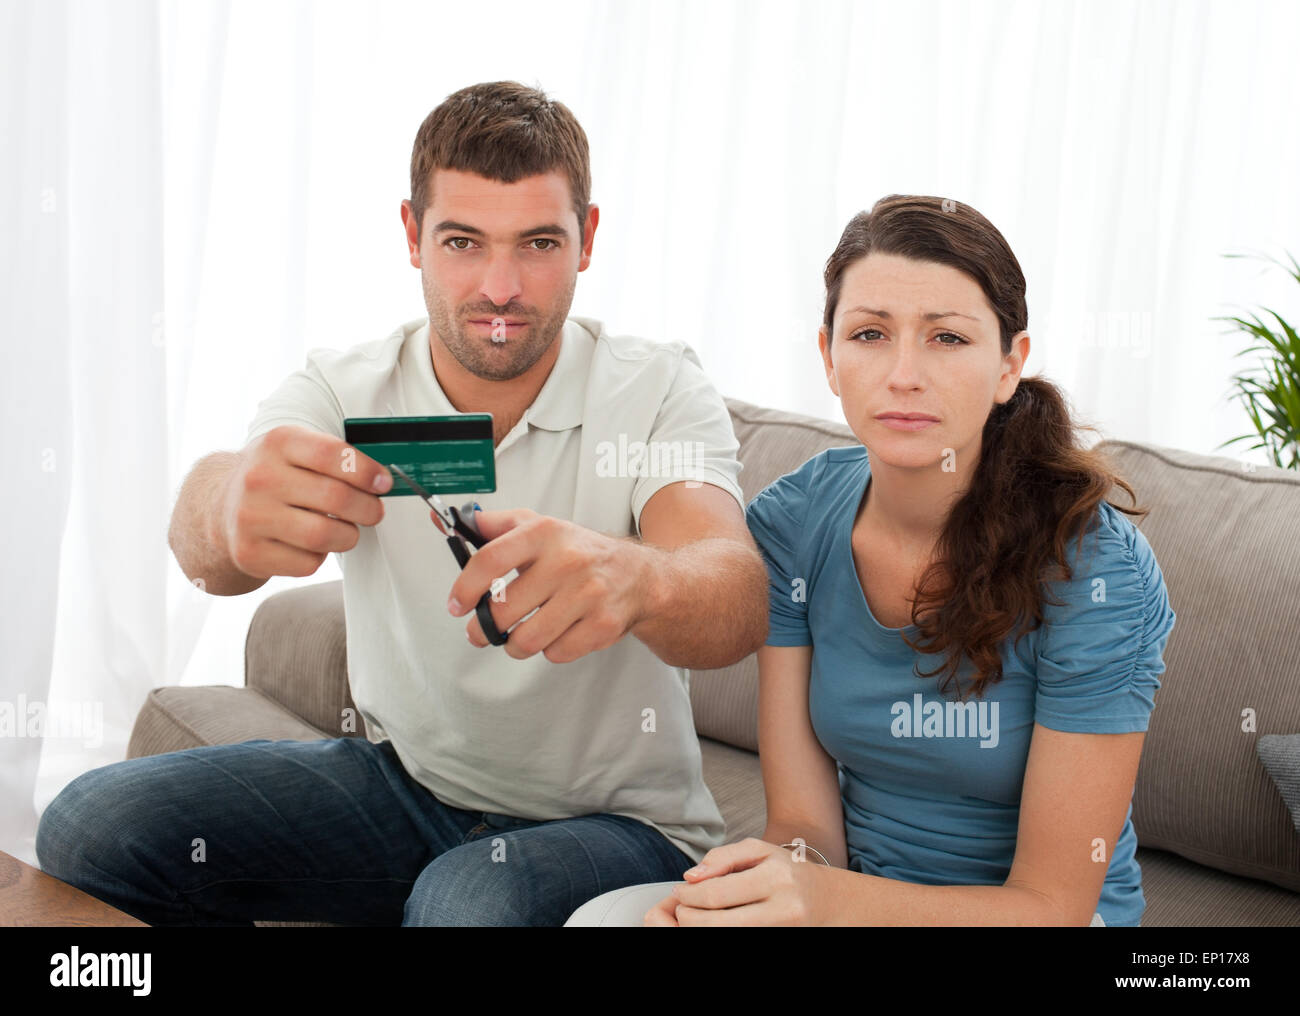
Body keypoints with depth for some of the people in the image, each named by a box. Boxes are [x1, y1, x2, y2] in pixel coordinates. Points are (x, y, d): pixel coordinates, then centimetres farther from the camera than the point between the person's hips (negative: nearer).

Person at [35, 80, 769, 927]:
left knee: (474, 899, -37)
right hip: (401, 772, 4)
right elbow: (206, 552, -28)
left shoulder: (660, 390, -12)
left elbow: (737, 597, -31)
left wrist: (633, 578, -56)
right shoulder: (340, 393, -7)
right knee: (90, 830, -13)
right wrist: (230, 501, -54)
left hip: (610, 818, -3)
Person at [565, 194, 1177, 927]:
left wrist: (827, 900, -34)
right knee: (607, 915, -20)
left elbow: (1052, 903, -17)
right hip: (856, 887, 4)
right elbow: (804, 817, -5)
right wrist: (765, 874, -30)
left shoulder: (1094, 566, -20)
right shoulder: (791, 523, -7)